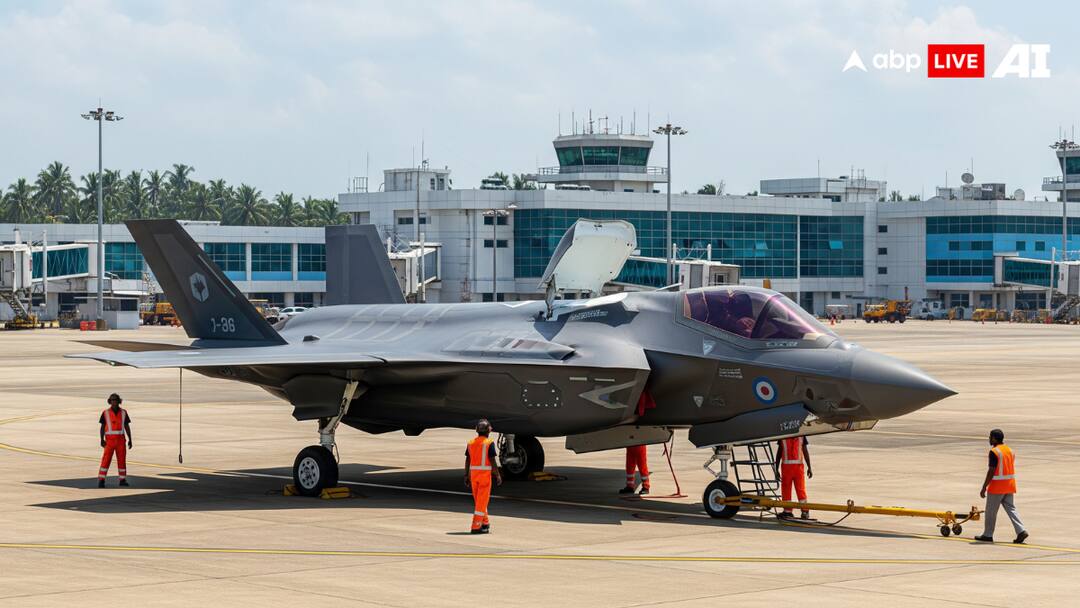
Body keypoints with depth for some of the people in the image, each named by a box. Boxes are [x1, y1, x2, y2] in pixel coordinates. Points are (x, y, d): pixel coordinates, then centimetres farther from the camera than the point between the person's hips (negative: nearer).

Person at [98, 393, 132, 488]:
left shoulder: (123, 413, 3)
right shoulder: (106, 413, -2)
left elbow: (127, 427, 6)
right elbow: (102, 427, 0)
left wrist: (130, 440, 1)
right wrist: (102, 440, -11)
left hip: (120, 440, 2)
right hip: (110, 440, -2)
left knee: (122, 459, 3)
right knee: (106, 460, -8)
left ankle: (122, 480, 13)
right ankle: (101, 480, -4)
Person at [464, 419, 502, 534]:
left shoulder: (470, 443, 6)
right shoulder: (489, 443, -9)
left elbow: (467, 461, 6)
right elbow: (492, 461, -12)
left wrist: (466, 476, 11)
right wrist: (497, 476, -5)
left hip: (473, 473, 5)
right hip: (485, 473, -5)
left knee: (478, 501, 17)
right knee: (482, 501, -3)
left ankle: (485, 523, 27)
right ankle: (476, 527, -8)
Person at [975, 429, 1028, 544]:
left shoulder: (994, 452, -15)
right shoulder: (1010, 450, 11)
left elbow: (991, 471, -18)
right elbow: (1012, 469, 16)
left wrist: (984, 488, -14)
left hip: (997, 487, -7)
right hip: (1010, 486, 7)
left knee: (991, 511, 5)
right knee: (1011, 508, 7)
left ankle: (988, 535, 13)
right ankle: (1021, 531, -7)